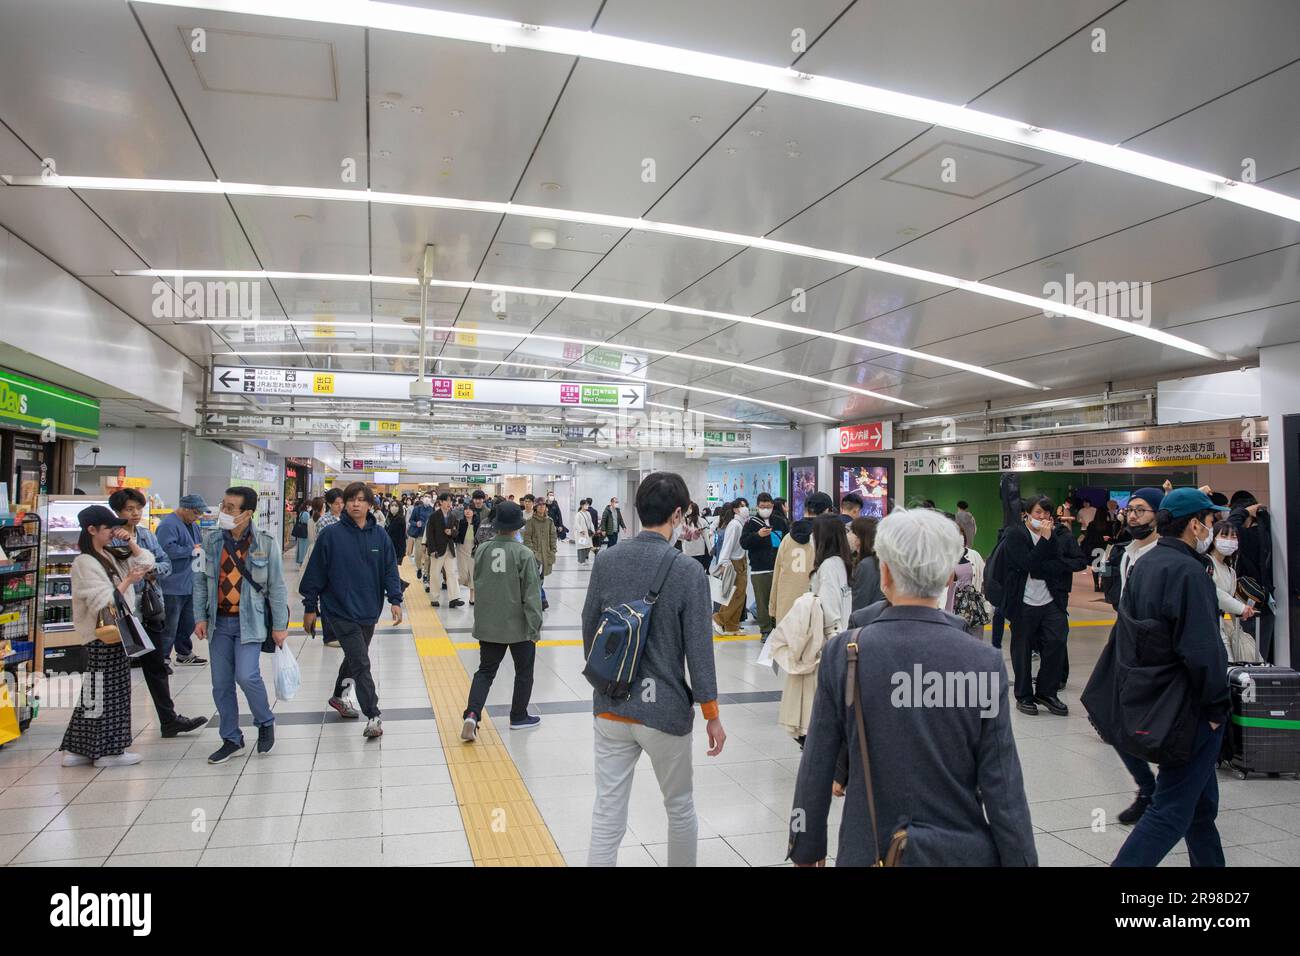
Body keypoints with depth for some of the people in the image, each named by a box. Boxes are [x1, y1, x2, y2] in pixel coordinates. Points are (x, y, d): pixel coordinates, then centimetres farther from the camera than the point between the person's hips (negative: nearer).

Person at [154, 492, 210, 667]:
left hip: (189, 584, 9)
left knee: (188, 623, 18)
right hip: (172, 586, -9)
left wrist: (199, 550, 6)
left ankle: (185, 654, 30)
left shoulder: (192, 525, 14)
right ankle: (161, 658, 6)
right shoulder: (168, 525, -16)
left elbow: (199, 545, 28)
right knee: (170, 626, -3)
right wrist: (192, 551, -18)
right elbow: (168, 549, -28)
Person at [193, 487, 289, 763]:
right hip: (219, 622, 4)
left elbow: (276, 587, -2)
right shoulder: (211, 540, 1)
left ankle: (265, 722, 11)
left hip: (250, 621, -4)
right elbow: (201, 581, 9)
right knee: (221, 684, 8)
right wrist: (200, 616, 1)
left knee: (247, 676, -17)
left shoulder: (265, 543, -7)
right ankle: (232, 739, 24)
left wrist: (279, 625, -2)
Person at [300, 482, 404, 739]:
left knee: (354, 658, 20)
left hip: (369, 611, 5)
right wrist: (310, 606, -2)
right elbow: (316, 572, -4)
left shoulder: (380, 535, 1)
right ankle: (373, 716, -4)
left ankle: (339, 696, 44)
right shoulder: (331, 535, -9)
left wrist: (395, 600, -7)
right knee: (361, 663, -9)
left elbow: (390, 570, 3)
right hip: (341, 611, -4)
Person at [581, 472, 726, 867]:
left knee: (607, 815, 9)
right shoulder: (688, 571, -15)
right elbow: (698, 649, -12)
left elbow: (589, 631, 6)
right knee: (680, 808, 19)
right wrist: (712, 715, -1)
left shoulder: (605, 562, -3)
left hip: (611, 709, 3)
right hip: (664, 710, -3)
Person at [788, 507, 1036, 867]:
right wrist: (1020, 859, 2)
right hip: (960, 850, 1)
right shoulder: (984, 662, -14)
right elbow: (1002, 787, -10)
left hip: (869, 850, 0)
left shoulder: (841, 654, -13)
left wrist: (807, 850, 7)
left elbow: (815, 771, -6)